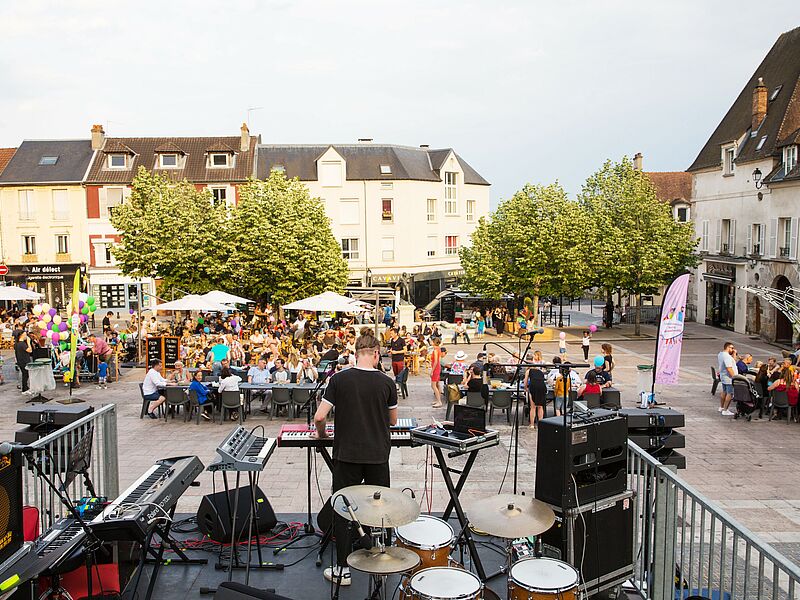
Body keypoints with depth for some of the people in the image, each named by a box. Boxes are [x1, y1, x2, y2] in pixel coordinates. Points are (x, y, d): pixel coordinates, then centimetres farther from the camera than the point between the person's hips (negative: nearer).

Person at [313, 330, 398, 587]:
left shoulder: (339, 379, -8)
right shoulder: (386, 382, -5)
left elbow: (320, 416, -9)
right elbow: (393, 421, 8)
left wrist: (322, 433, 11)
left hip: (347, 455, -1)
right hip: (378, 456, 1)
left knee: (342, 510, 10)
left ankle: (342, 569, 14)